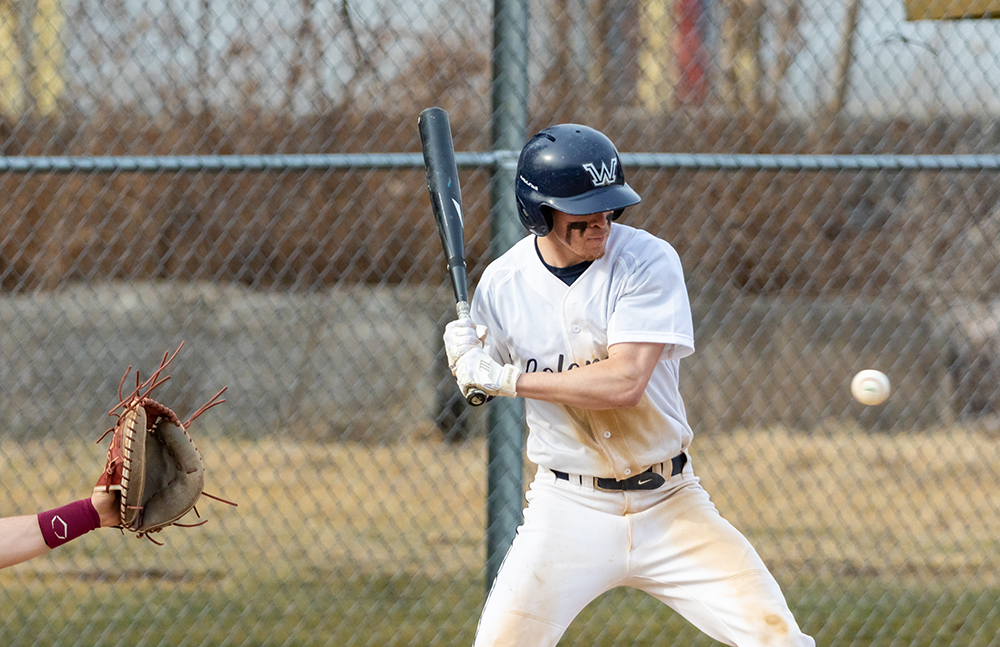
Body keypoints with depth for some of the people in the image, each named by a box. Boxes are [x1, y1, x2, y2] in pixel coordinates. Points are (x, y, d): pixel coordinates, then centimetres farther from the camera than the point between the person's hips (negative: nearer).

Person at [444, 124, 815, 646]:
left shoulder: (648, 260, -12)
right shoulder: (503, 283, -4)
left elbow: (624, 383, -23)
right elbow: (481, 391, 12)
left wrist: (506, 378, -20)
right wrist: (464, 364, -11)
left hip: (667, 503, -1)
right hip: (569, 507, 1)